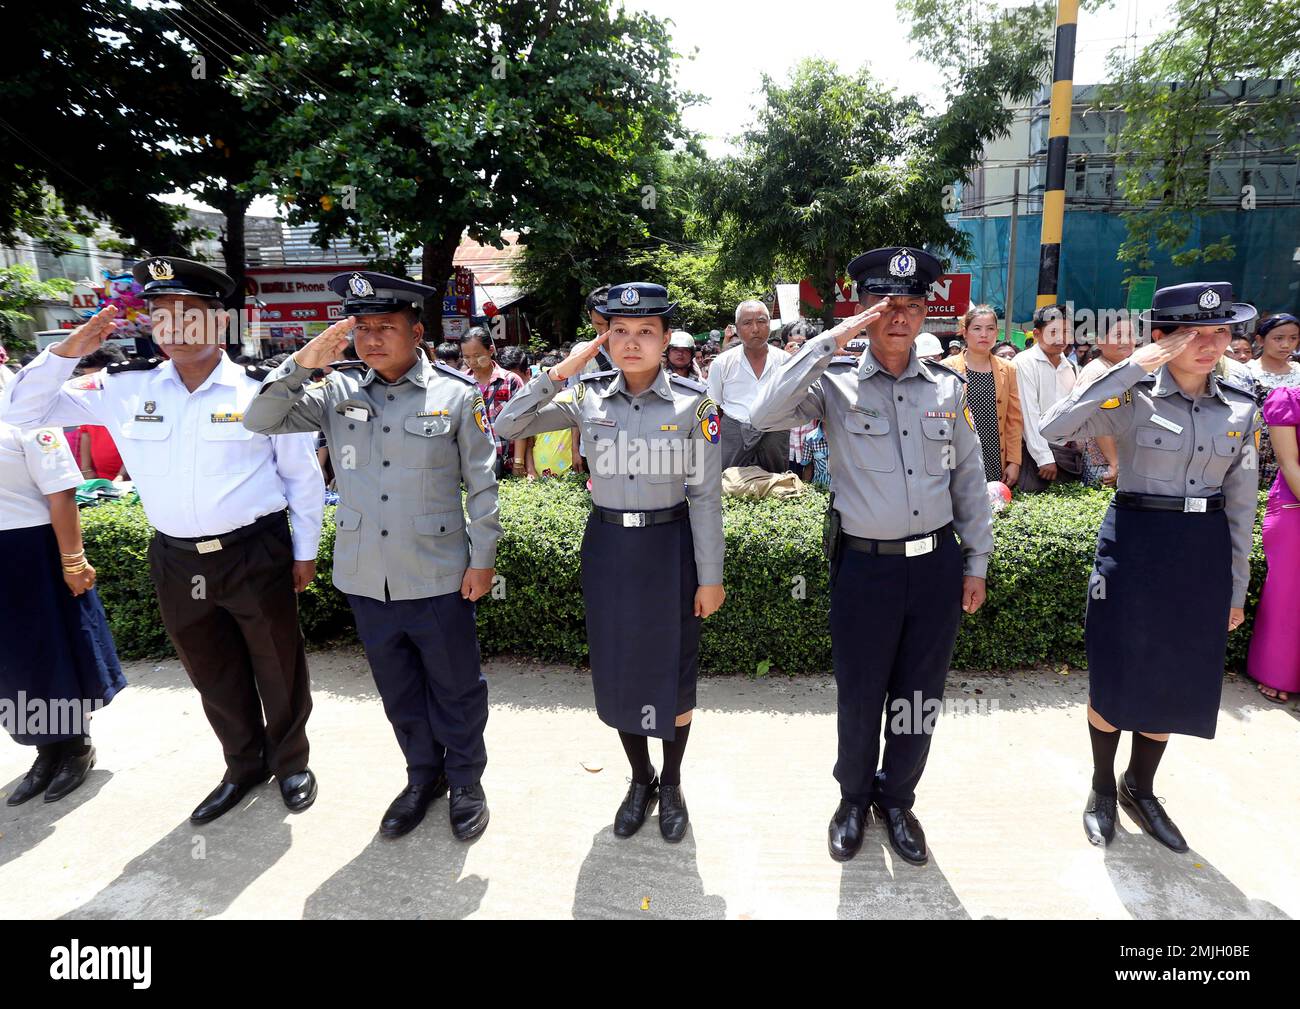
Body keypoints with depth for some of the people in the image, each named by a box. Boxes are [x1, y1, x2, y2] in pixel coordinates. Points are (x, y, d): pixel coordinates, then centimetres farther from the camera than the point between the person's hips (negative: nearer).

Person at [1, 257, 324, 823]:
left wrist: (305, 551, 1)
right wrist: (67, 351, -9)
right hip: (175, 561, 4)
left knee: (278, 669, 12)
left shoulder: (261, 390, -8)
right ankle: (244, 766, 41)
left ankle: (290, 762, 35)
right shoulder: (125, 389, 1)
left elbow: (303, 475, -2)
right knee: (213, 677, 19)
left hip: (257, 554, -3)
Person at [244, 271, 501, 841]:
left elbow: (481, 484, -4)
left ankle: (466, 783, 36)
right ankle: (423, 777, 42)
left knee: (456, 689, 13)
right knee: (398, 691, 20)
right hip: (365, 579, 4)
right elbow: (260, 421, 0)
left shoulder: (457, 394, -7)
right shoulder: (338, 393, 2)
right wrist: (303, 362, -12)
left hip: (438, 579, -3)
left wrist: (482, 558, -5)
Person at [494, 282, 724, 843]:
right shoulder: (589, 398, -3)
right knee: (618, 669, 13)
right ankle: (640, 780, 37)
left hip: (670, 547, -2)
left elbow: (705, 494, -7)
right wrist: (559, 372, -14)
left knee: (672, 669, 10)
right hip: (608, 546, 3)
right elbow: (508, 427, -6)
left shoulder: (693, 401, -9)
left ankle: (671, 784, 34)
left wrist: (710, 577, -6)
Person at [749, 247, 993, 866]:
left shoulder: (948, 388, 6)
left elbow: (970, 481, 11)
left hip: (938, 564, 3)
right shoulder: (835, 384, -4)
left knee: (918, 696, 15)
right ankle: (854, 799, 38)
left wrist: (977, 562, 10)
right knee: (859, 696, 12)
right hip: (864, 565, -3)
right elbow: (766, 415, -23)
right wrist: (832, 340, -21)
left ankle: (897, 799, 39)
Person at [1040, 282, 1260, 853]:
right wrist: (1132, 368, -24)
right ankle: (1102, 789, 31)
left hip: (1205, 554, 4)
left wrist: (1237, 588, 11)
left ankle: (1140, 789, 37)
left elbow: (1241, 506, 10)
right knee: (1116, 677, 7)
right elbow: (1053, 428, -27)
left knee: (1176, 682, 14)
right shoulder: (1132, 399, -8)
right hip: (1135, 546, -4)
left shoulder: (1241, 410, 5)